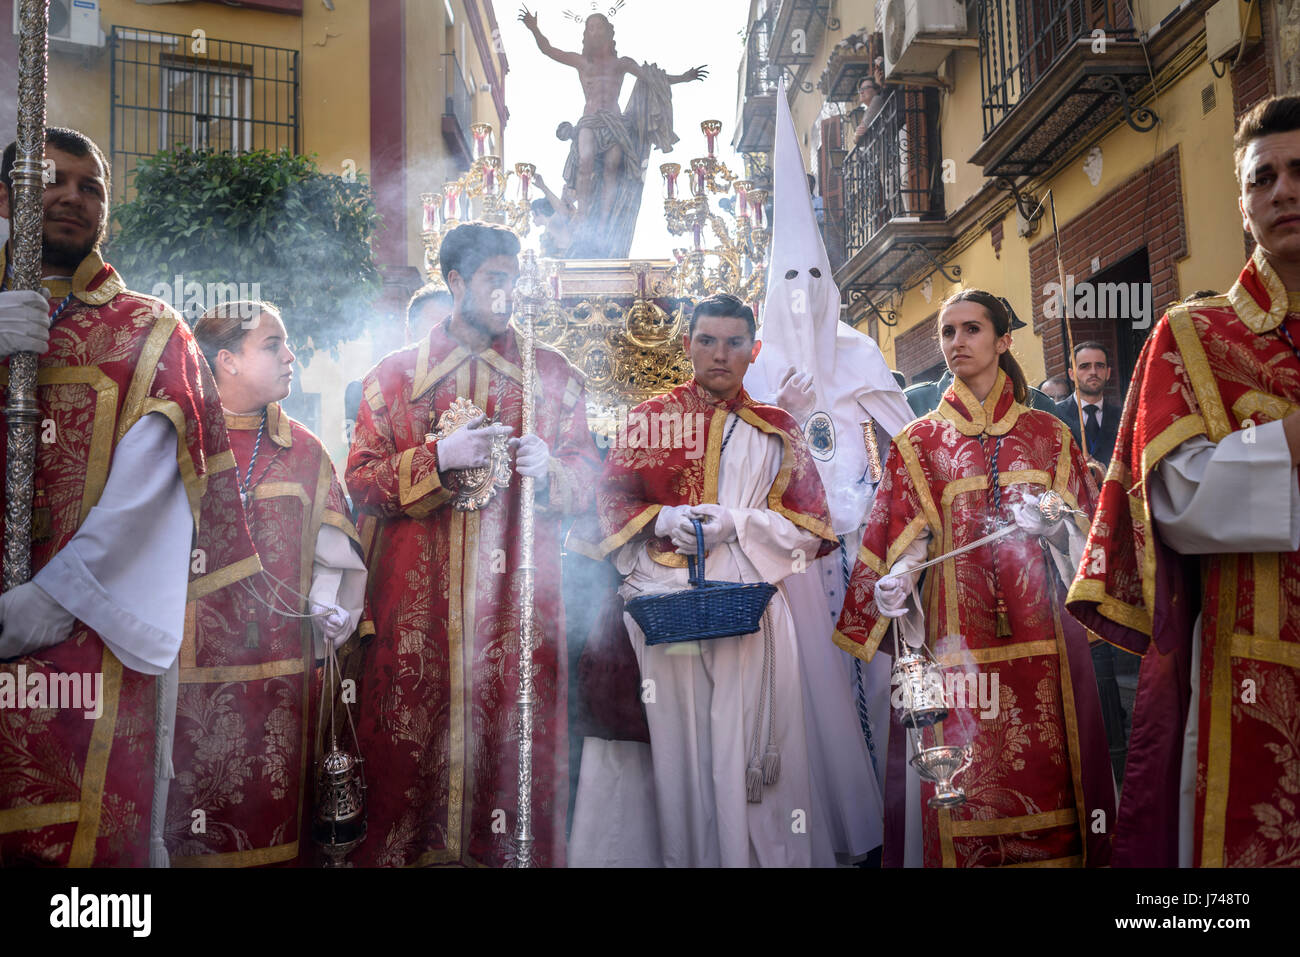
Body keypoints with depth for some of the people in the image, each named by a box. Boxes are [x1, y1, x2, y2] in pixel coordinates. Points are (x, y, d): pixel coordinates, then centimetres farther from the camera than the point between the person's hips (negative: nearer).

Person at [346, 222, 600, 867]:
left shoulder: (552, 374, 11)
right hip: (416, 598, 0)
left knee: (517, 736, 1)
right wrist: (440, 457, -12)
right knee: (408, 737, 1)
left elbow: (588, 475, 8)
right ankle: (400, 851, 19)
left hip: (517, 596, 0)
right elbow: (360, 480, 2)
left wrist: (548, 467, -14)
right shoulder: (394, 375, 10)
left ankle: (517, 852, 17)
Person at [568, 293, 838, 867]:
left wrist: (737, 524, -8)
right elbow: (610, 504, 9)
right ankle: (671, 851, 16)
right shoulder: (649, 419, 10)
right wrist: (661, 519, -10)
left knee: (743, 750, 0)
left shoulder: (777, 430, 11)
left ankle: (745, 852, 16)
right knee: (671, 742, 1)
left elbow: (810, 525, 7)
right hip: (661, 605, 0)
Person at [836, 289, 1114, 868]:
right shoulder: (918, 442, 10)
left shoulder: (1049, 434, 13)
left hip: (1040, 632, 1)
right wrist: (891, 586, -14)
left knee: (1046, 769, 2)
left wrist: (1052, 523, -9)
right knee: (965, 779, -1)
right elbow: (900, 543, 4)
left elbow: (1086, 527, 11)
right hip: (956, 636, -1)